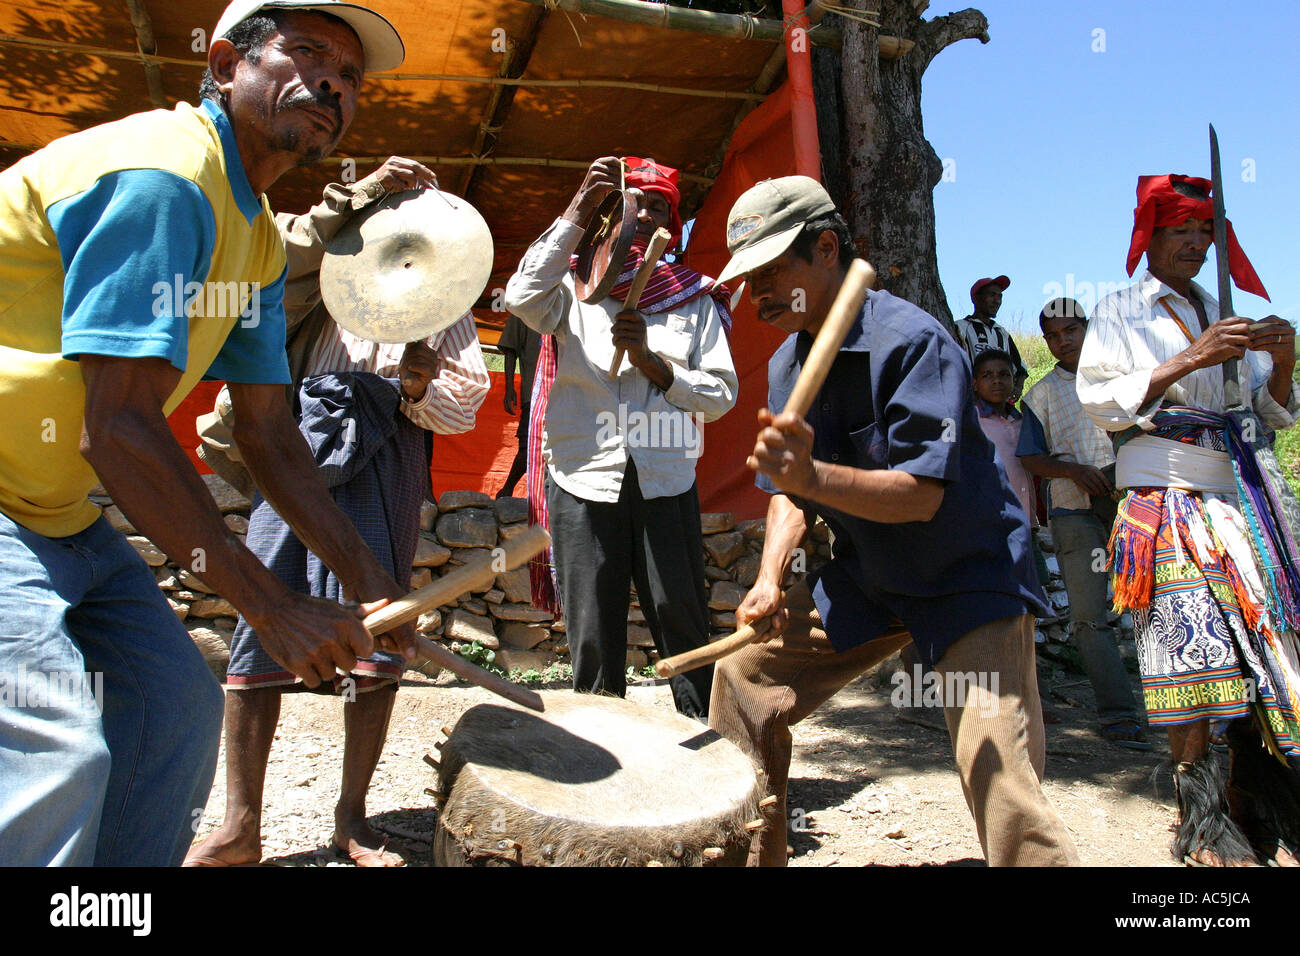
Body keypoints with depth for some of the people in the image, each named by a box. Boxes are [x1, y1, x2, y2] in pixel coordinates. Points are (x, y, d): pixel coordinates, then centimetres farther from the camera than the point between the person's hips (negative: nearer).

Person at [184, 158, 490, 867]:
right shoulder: (325, 270, 20)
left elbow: (462, 407, 13)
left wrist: (419, 388, -9)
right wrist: (358, 195, -8)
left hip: (383, 461, 1)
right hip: (301, 443, -1)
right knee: (263, 622, -6)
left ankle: (352, 817, 9)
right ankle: (240, 825, 2)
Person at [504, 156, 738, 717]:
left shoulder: (695, 299, 14)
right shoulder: (577, 288, 10)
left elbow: (722, 394, 6)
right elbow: (523, 298, -13)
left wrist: (651, 362, -9)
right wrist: (577, 211, -12)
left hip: (667, 485, 1)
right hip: (585, 482, -1)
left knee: (684, 631, 2)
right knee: (593, 644, 3)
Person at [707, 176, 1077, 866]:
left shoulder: (910, 341, -22)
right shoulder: (786, 365, 2)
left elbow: (922, 494, -29)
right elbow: (789, 489, 6)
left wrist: (814, 476, -45)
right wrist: (770, 578, -11)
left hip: (968, 576, -7)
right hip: (864, 577, 7)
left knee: (1000, 780, -23)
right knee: (742, 679, 7)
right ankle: (751, 855, 23)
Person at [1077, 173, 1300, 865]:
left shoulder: (1225, 317, 23)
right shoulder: (1120, 313, 8)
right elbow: (1100, 400, -6)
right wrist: (1189, 361, -13)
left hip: (1242, 496, 5)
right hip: (1165, 495, -5)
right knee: (1191, 650, -12)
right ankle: (1203, 821, -6)